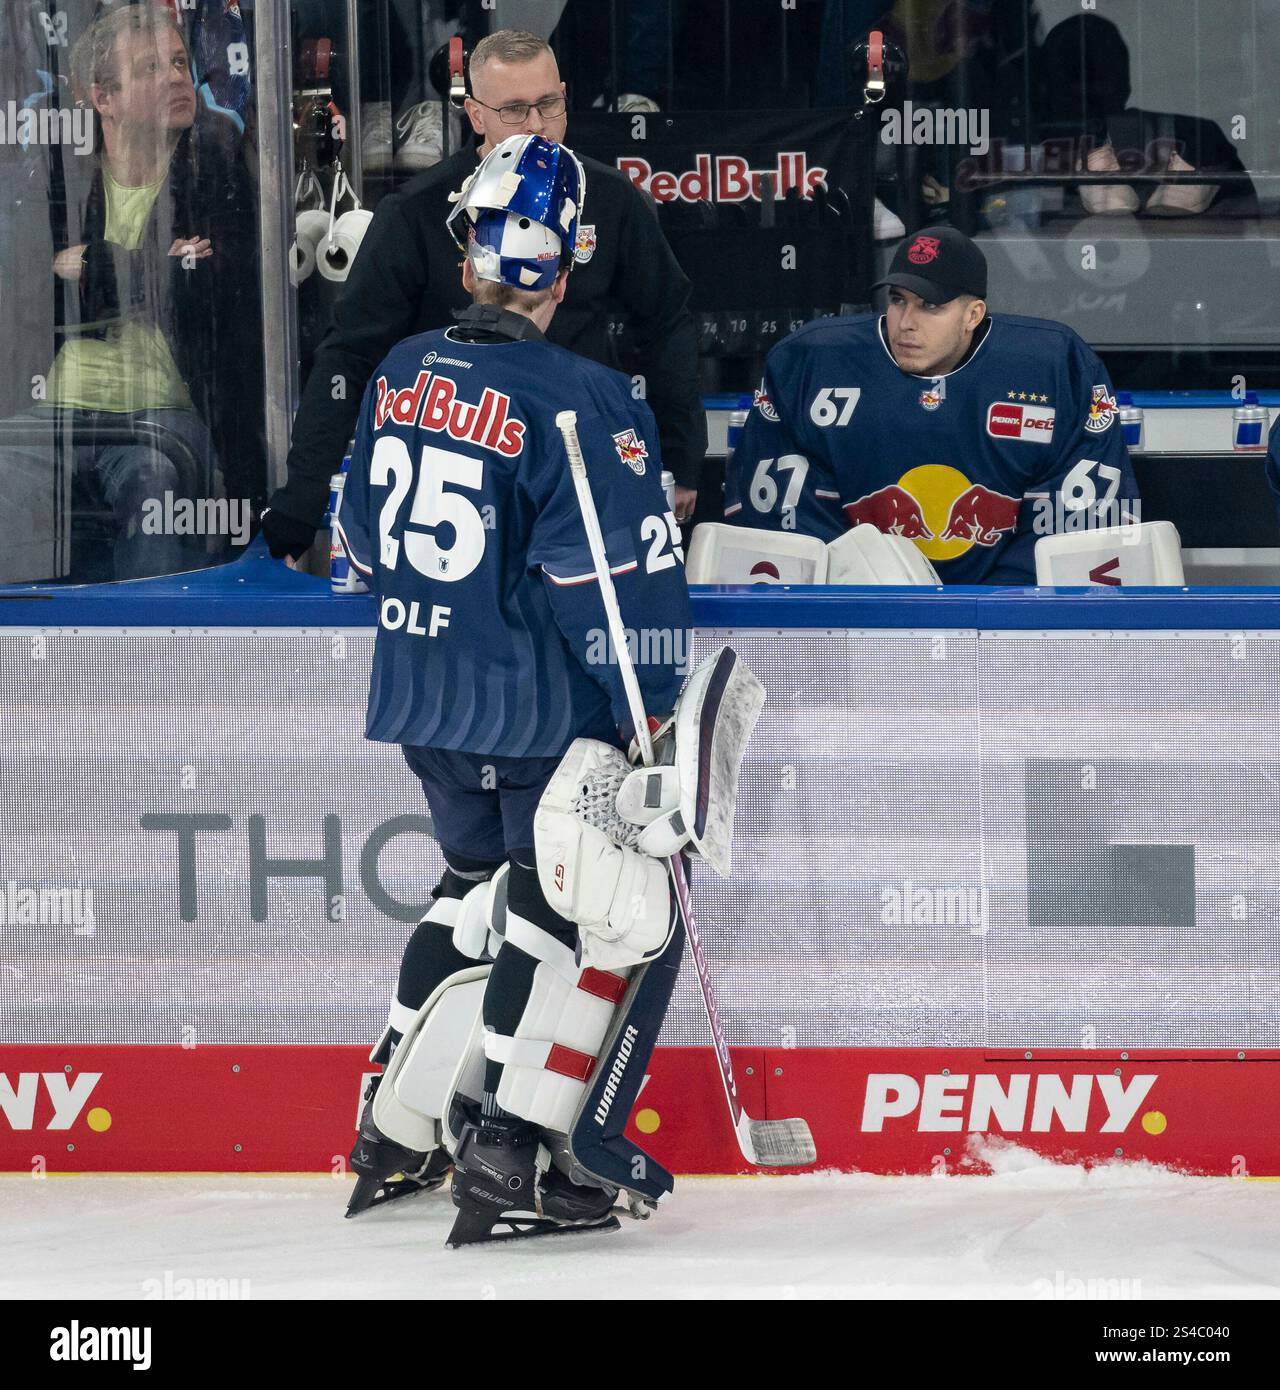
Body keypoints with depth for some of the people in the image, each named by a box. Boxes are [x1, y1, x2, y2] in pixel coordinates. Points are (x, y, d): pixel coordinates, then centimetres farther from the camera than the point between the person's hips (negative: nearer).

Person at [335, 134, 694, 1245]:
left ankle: (393, 1125, 23)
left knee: (476, 873, 23)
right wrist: (650, 713, -10)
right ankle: (505, 1152, -9)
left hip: (419, 692, 7)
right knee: (564, 899, 0)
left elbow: (364, 534, 16)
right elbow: (622, 570, -18)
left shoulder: (402, 376, 3)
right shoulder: (578, 400, -17)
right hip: (541, 701, -7)